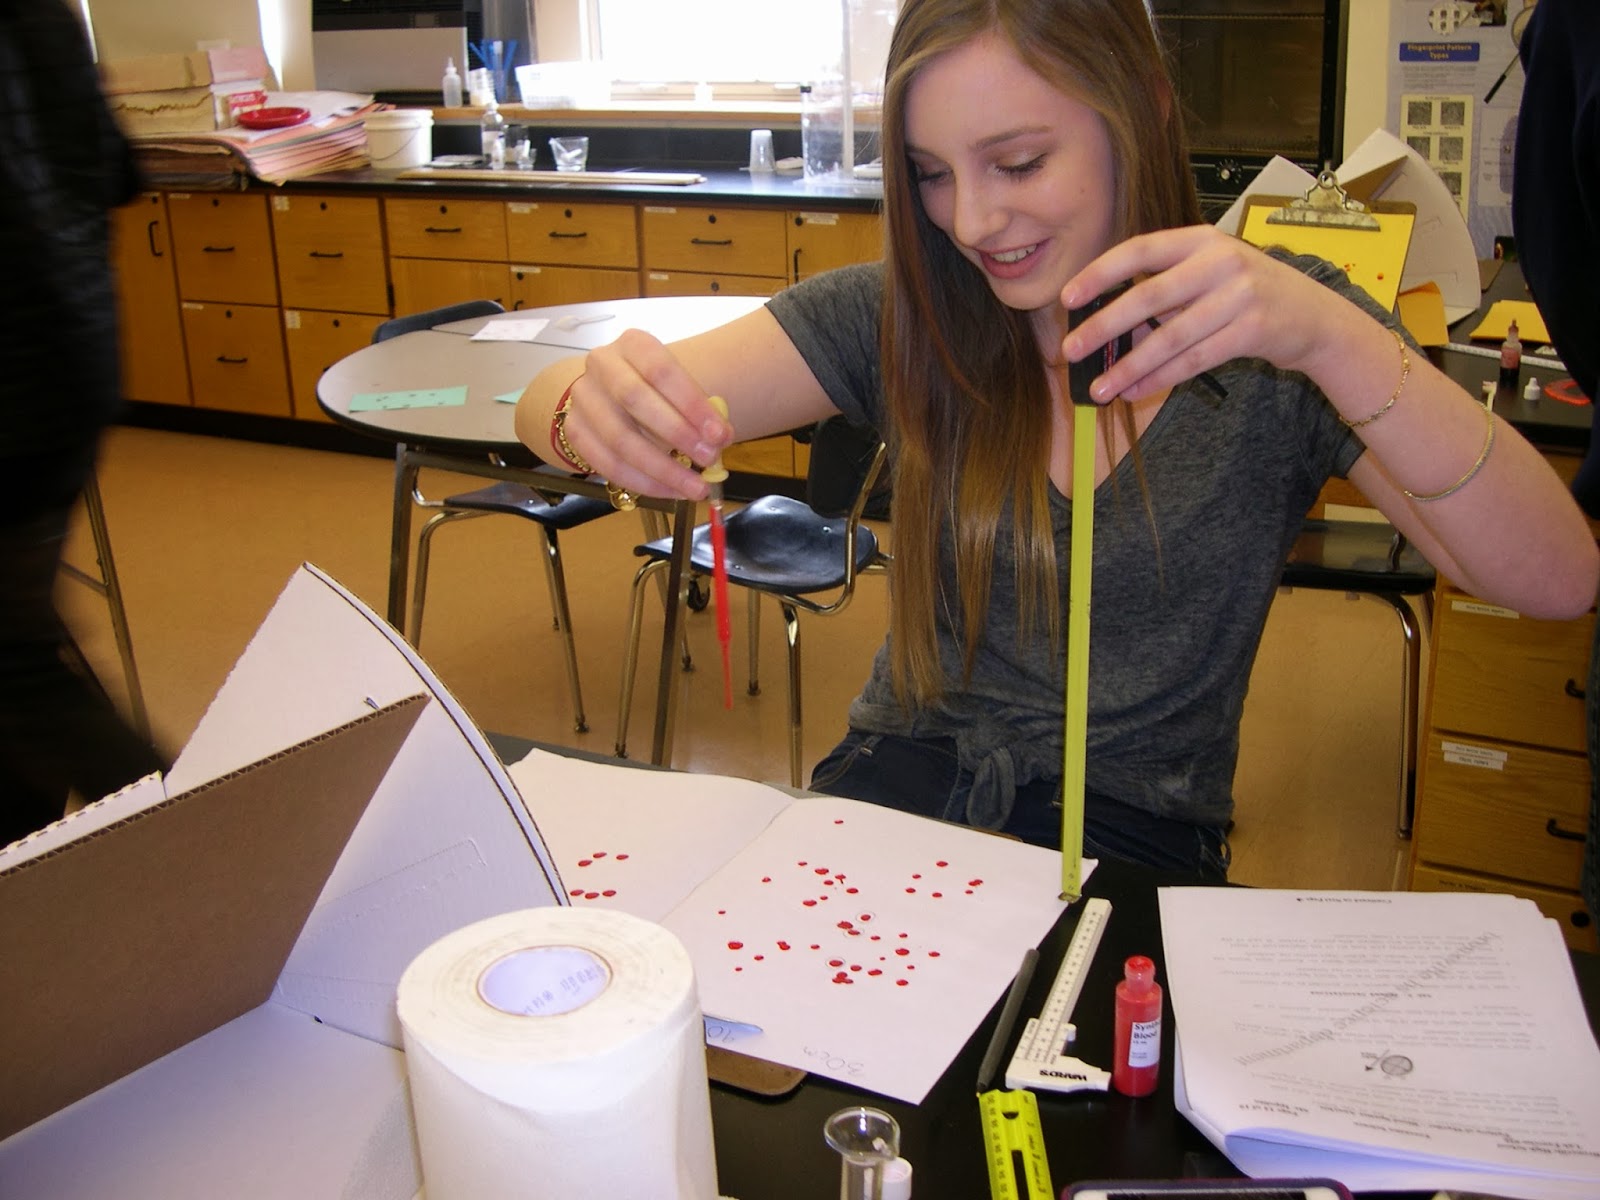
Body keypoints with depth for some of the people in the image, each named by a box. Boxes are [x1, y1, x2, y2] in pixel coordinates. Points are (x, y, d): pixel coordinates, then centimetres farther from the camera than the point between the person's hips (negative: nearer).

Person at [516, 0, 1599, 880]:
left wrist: (1329, 334, -34)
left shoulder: (1267, 333, -8)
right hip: (909, 777, 2)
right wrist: (595, 407, -36)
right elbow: (552, 405, -10)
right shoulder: (900, 316, -3)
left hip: (1136, 821, -1)